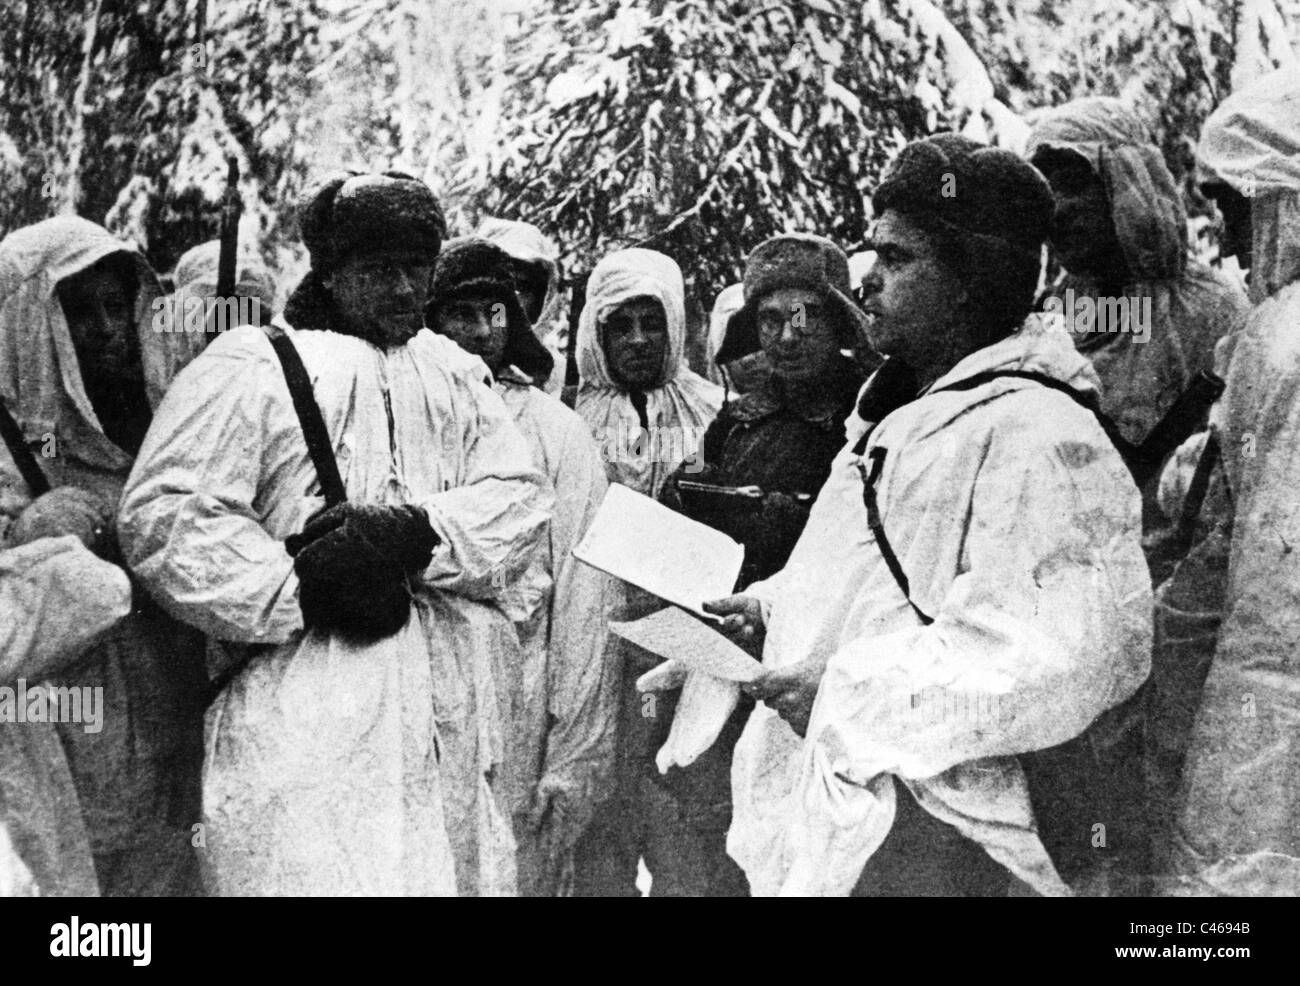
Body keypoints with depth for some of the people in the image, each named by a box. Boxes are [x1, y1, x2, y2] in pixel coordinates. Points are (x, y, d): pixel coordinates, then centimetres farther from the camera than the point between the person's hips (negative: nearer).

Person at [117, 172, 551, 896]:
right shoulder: (251, 364, 2)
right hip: (305, 720, -5)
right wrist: (302, 591, -17)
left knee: (464, 875, 10)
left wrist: (413, 534, -14)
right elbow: (163, 514, -7)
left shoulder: (457, 373, 19)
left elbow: (522, 499, 5)